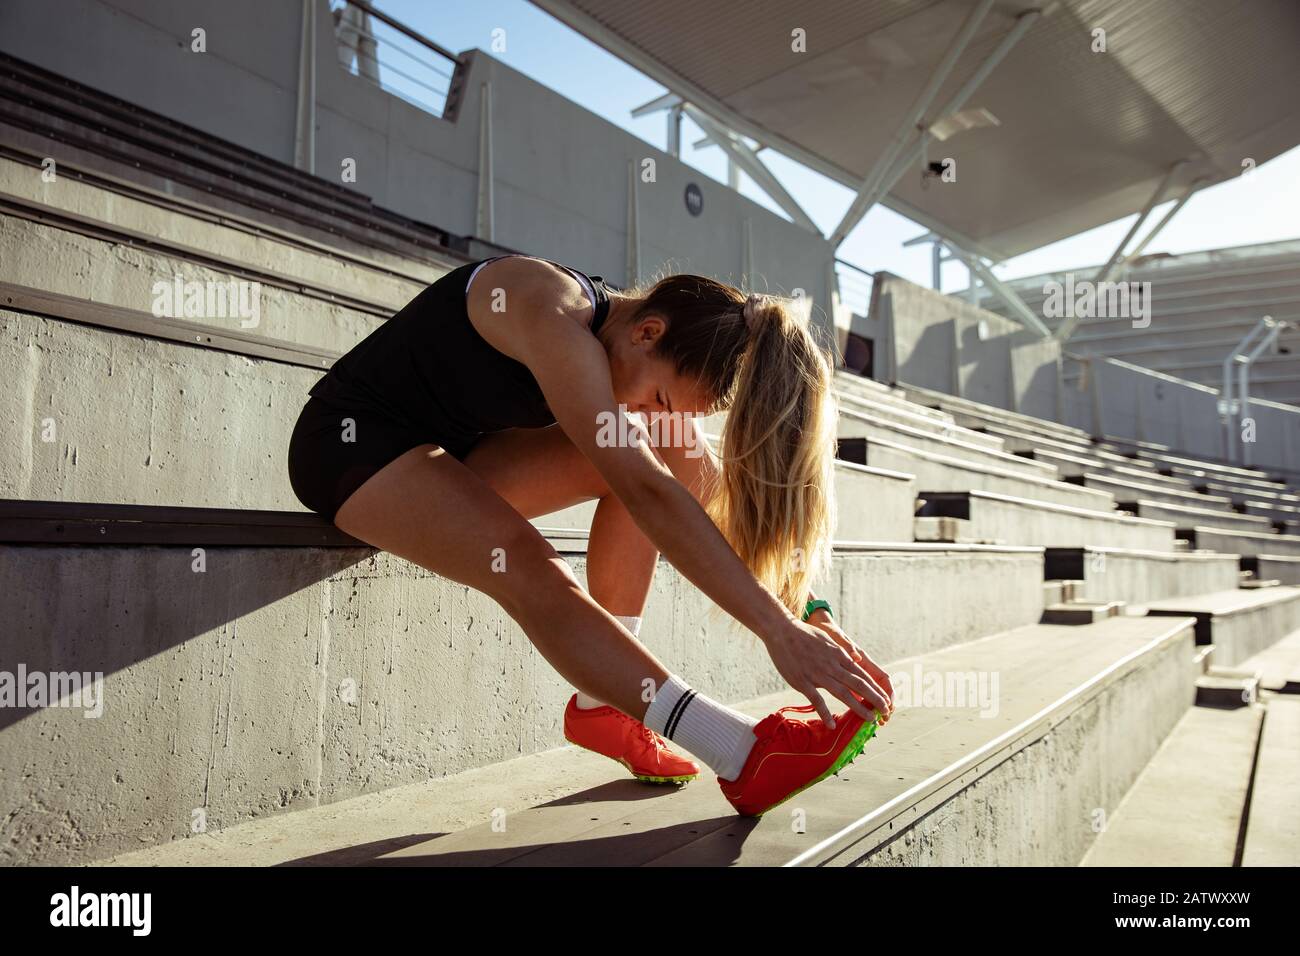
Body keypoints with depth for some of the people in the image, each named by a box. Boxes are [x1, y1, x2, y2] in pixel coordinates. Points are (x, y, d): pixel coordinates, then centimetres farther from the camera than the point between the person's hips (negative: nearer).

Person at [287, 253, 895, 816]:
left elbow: (715, 487, -5)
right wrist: (778, 629, -40)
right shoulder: (555, 318, -30)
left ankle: (602, 704, -10)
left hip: (452, 452, 8)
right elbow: (646, 493, -39)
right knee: (526, 567, -34)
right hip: (352, 443, -8)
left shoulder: (624, 344, -5)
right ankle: (746, 757, -36)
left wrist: (811, 613, -12)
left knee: (672, 458, -9)